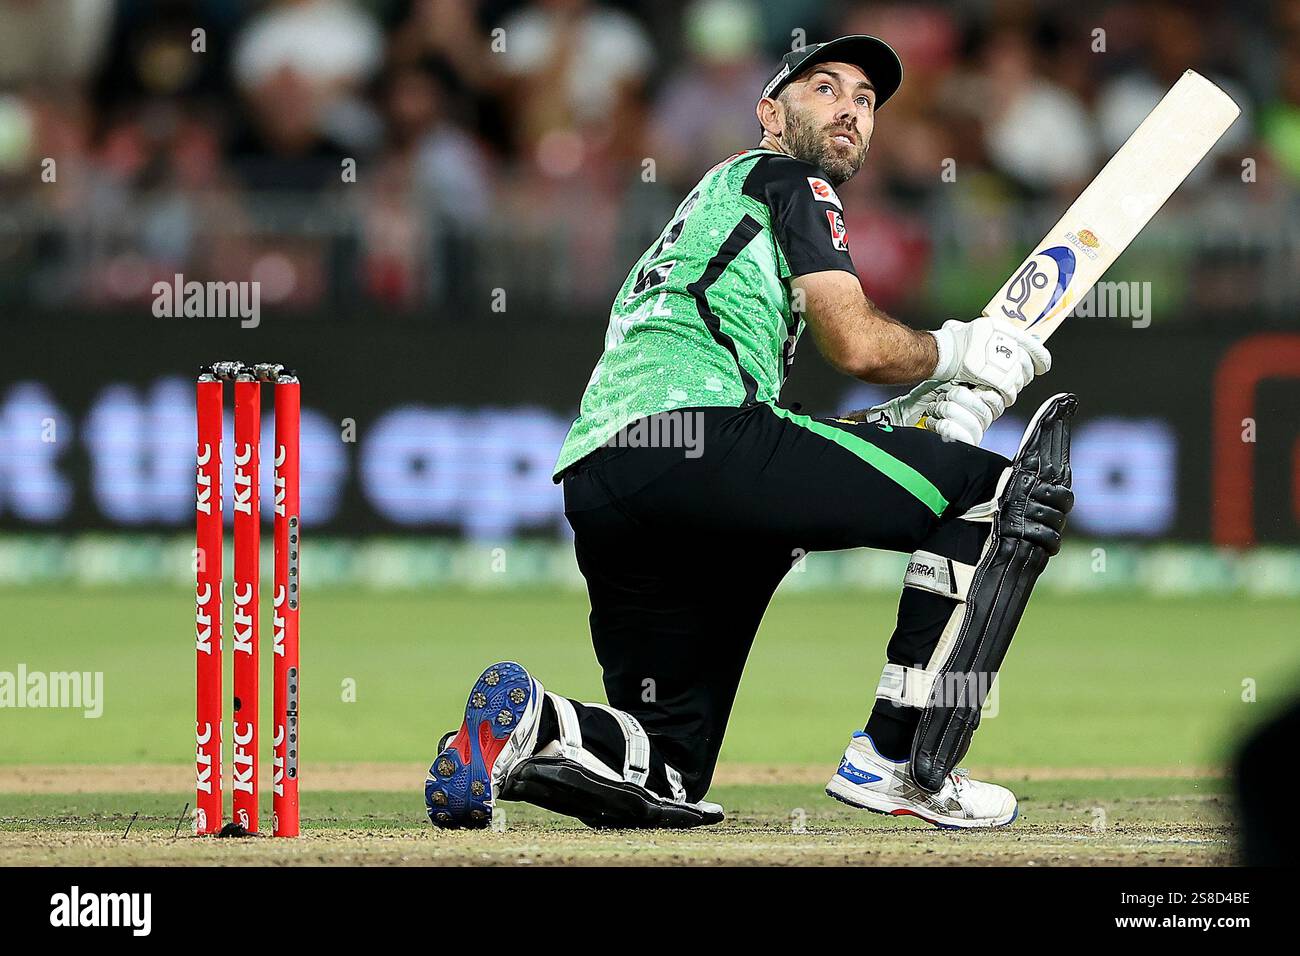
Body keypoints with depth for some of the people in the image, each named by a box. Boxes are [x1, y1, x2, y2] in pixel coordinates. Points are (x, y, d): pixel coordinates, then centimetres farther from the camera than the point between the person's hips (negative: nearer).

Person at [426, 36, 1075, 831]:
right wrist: (955, 350, 19)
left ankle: (531, 724, -12)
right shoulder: (787, 181, 14)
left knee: (667, 774, 17)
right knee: (998, 491, -1)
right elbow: (857, 343, -1)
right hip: (697, 426, -9)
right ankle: (900, 761, -8)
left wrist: (927, 415, 23)